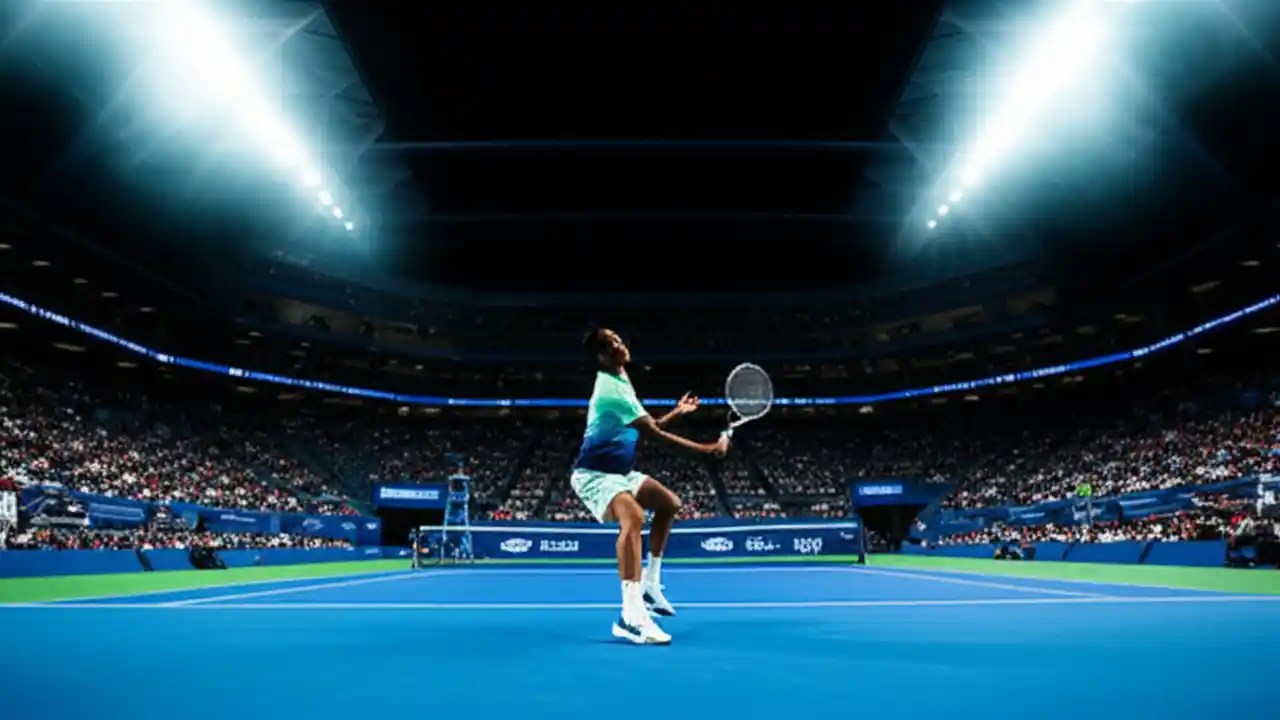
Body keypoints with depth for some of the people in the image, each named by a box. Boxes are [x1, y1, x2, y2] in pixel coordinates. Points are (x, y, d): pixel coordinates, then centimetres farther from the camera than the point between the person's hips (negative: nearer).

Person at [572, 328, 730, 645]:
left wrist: (676, 412, 20)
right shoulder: (610, 390, -23)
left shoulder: (620, 380, 9)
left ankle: (649, 583, 23)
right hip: (593, 473, -10)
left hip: (619, 470, 10)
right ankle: (631, 615, -43)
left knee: (669, 503, 17)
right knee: (633, 516, -35)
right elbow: (655, 435, -26)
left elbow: (647, 427, 22)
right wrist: (708, 449, -24)